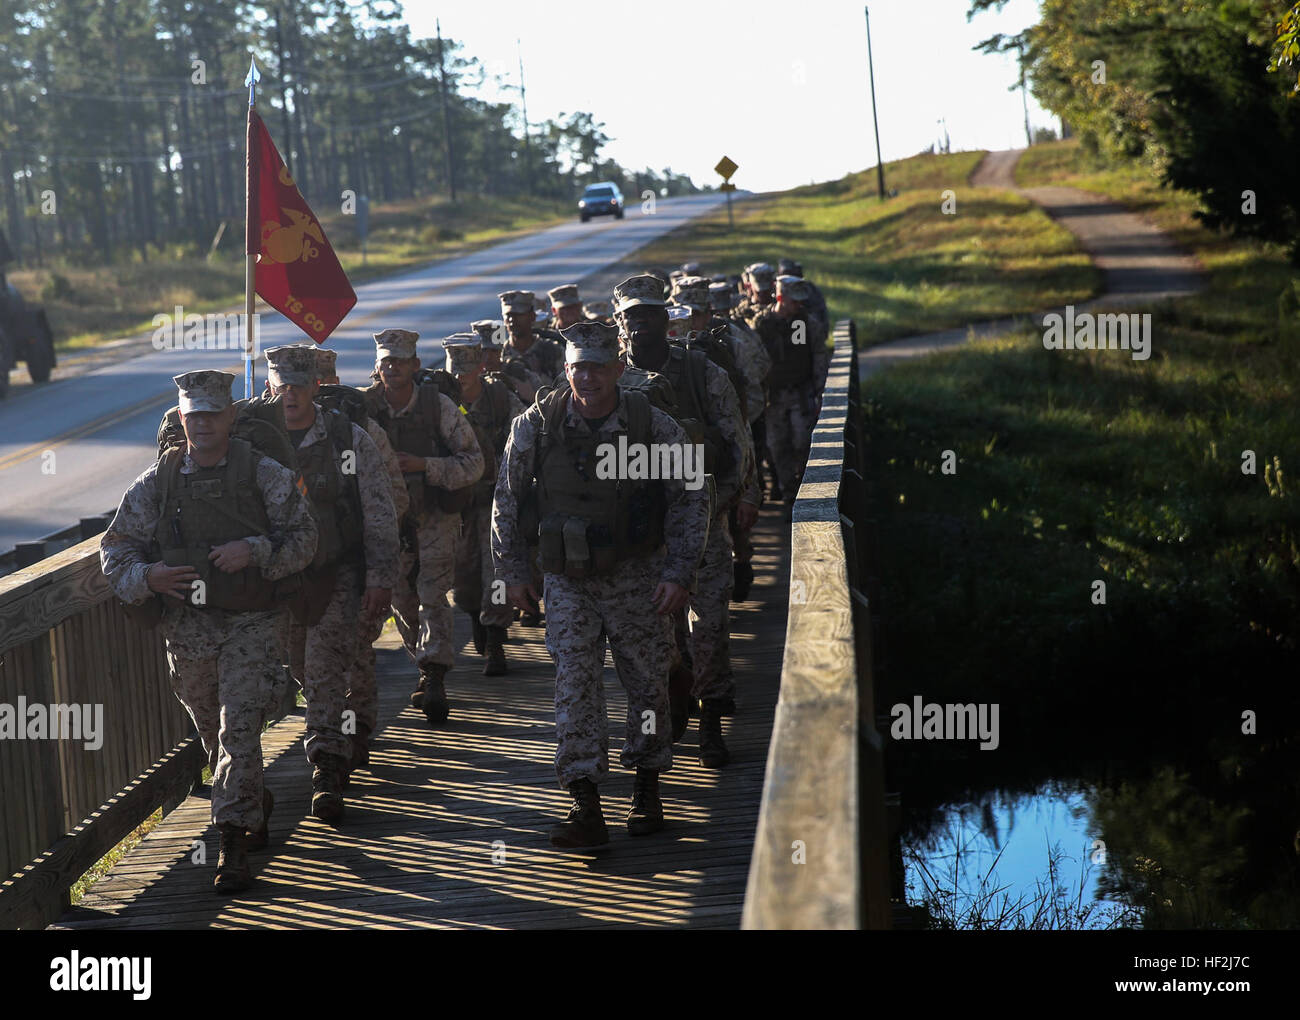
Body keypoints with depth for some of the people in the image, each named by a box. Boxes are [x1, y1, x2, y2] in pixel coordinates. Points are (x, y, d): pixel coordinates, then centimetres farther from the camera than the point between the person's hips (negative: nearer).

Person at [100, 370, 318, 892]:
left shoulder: (264, 474, -4)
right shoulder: (156, 481, 3)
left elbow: (303, 539, -4)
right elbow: (117, 546, 5)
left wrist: (255, 550, -20)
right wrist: (147, 576, -14)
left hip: (251, 621, -4)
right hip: (186, 624, 4)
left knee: (239, 728, -14)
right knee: (212, 732, 16)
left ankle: (234, 842, -13)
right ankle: (258, 805, 41)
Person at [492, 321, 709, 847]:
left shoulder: (656, 427, -9)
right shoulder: (534, 426, -7)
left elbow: (690, 500, 0)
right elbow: (507, 502, 5)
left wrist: (677, 572, -6)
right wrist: (513, 571, 4)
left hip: (636, 576, 0)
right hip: (567, 580, 0)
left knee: (647, 679, 8)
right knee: (575, 682, -6)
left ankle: (647, 787, 27)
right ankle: (586, 806, -5)